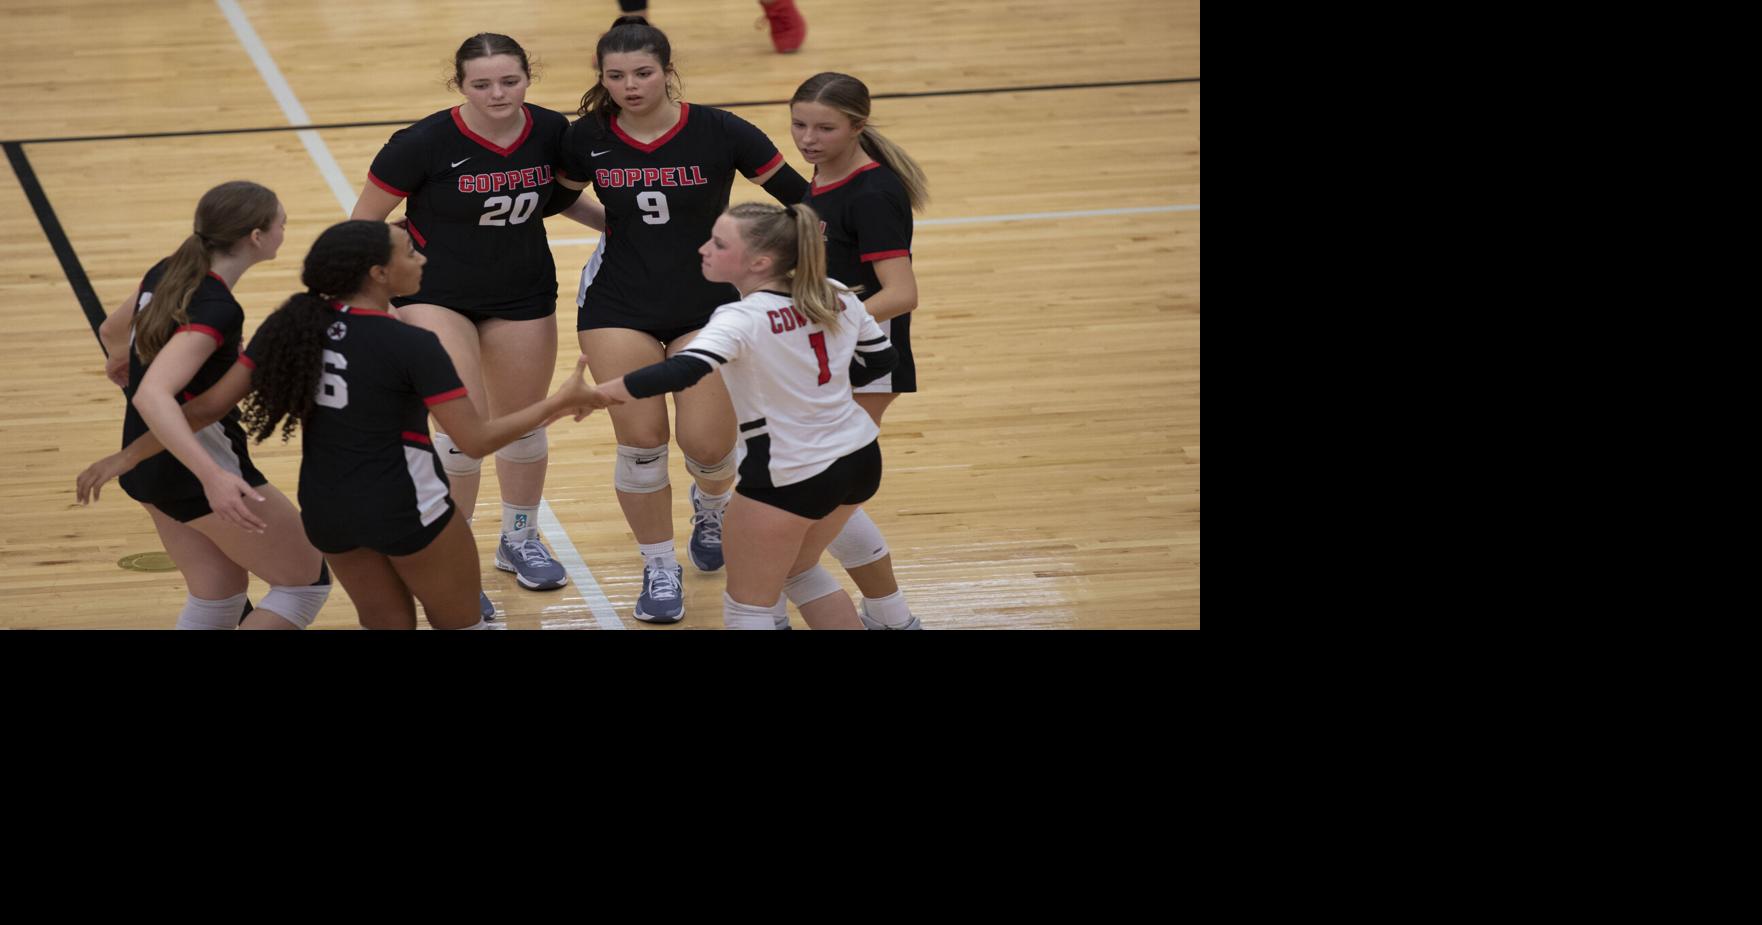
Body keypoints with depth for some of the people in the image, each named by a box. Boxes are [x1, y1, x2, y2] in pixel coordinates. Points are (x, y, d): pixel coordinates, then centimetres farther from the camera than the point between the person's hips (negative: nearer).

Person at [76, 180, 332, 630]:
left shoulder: (168, 273, 0)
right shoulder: (216, 310, -26)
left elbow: (112, 330, 20)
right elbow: (153, 397, -38)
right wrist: (213, 477, -48)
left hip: (153, 468, 9)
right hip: (194, 473, -9)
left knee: (218, 595, 19)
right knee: (307, 581, 6)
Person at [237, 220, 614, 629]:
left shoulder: (297, 323, -7)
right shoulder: (411, 345, -22)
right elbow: (476, 440, -20)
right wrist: (559, 402, -10)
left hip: (325, 508, 6)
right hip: (404, 509, -5)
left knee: (387, 623, 23)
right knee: (461, 623, 17)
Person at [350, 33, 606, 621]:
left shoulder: (552, 133, -11)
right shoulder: (425, 144, -23)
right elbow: (363, 224, -11)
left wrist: (617, 222, -1)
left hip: (524, 296, 4)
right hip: (437, 296, -4)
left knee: (523, 425, 16)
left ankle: (519, 540, 41)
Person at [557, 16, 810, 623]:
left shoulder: (719, 133, -12)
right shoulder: (588, 138, -6)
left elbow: (801, 197, -6)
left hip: (707, 308, -1)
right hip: (619, 308, 1)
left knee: (706, 443, -7)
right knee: (640, 442, -5)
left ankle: (711, 505, 32)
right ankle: (659, 569, 16)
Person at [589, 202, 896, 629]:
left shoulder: (742, 319, -21)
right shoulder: (837, 297, -1)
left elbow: (681, 372, -36)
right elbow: (882, 358, 12)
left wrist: (595, 394, -33)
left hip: (790, 476, -7)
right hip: (861, 458, 7)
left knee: (747, 606, 10)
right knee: (797, 570, 30)